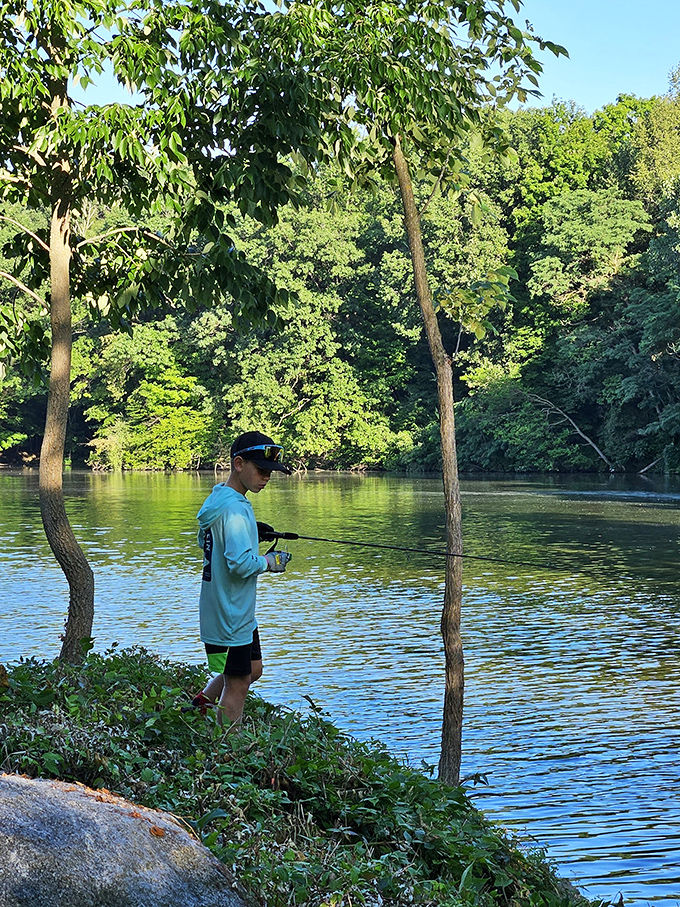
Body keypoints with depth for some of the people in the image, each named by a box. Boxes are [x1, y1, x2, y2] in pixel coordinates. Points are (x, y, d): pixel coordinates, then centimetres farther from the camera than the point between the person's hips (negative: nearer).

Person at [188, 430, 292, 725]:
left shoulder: (217, 499, 7)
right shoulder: (235, 509, -24)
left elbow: (204, 541, 21)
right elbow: (241, 564, -31)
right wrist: (269, 562, -12)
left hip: (240, 612, 10)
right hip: (230, 615, -10)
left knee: (253, 669, 23)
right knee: (237, 684, 3)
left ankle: (199, 704, 30)